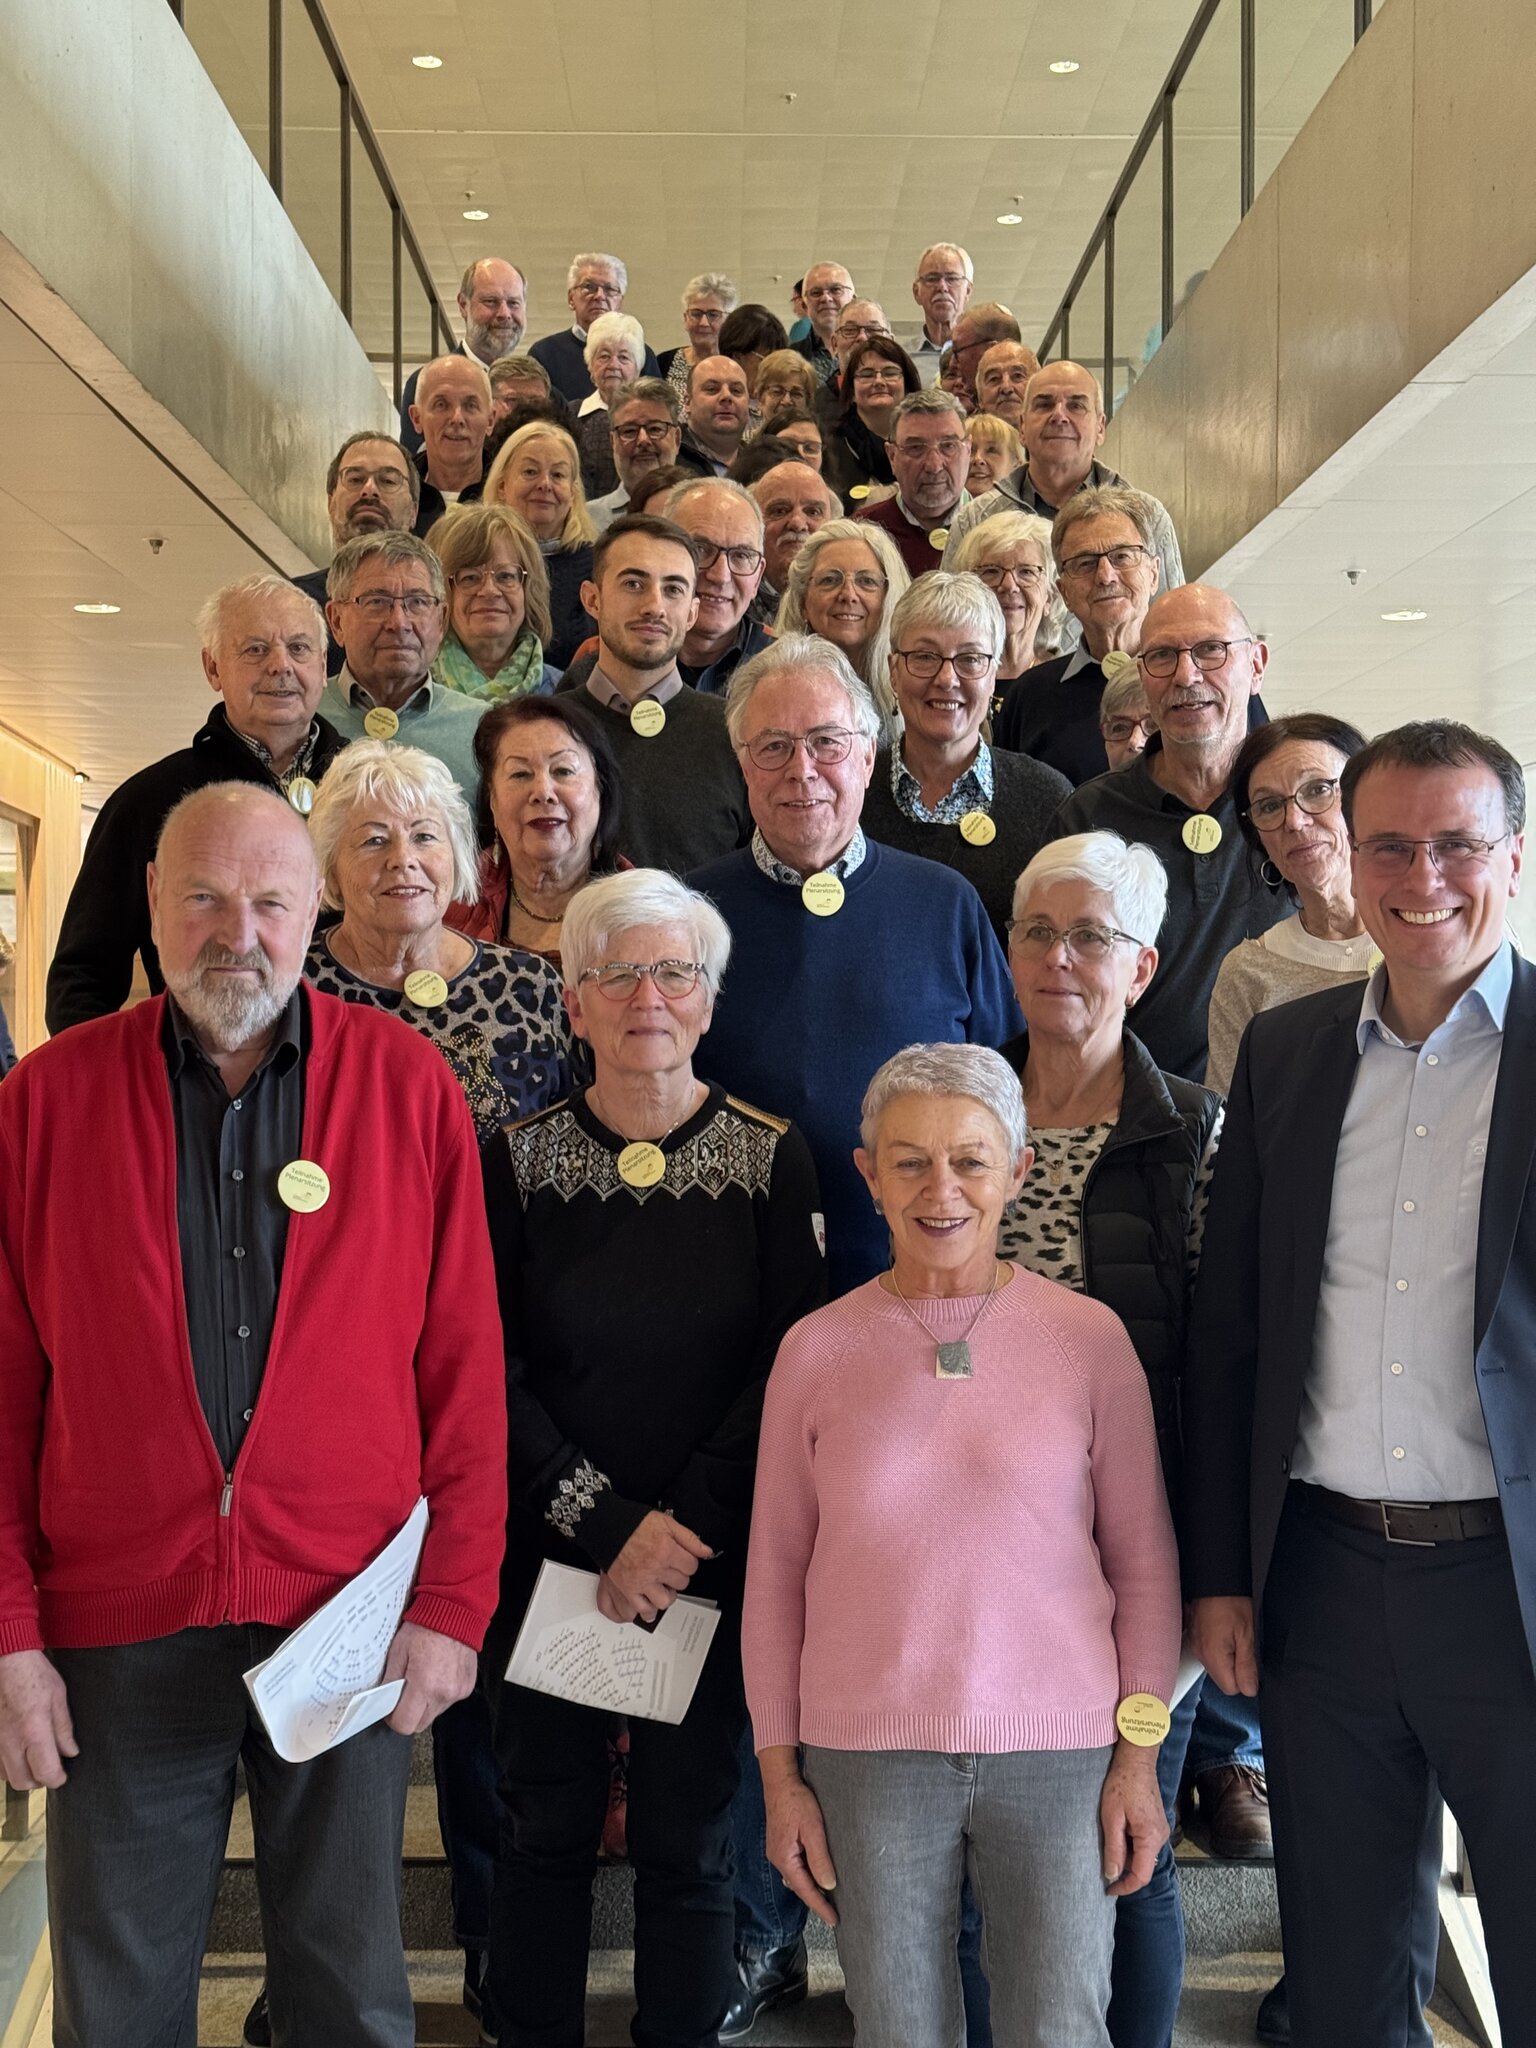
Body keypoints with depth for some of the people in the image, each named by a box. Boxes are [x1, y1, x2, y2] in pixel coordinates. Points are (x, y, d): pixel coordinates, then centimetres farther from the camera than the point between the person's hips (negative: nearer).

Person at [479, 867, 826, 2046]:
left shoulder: (770, 1158, -1)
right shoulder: (518, 1161, 0)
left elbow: (789, 1367, -5)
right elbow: (491, 1377, -4)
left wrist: (685, 1531, -13)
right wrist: (611, 1526, -12)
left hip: (712, 1567, 0)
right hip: (549, 1559, 1)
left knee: (690, 1840, 6)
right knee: (548, 1828, 10)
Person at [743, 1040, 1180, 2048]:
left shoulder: (1090, 1337, -2)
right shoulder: (817, 1349, 1)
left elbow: (1144, 1560, 4)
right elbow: (775, 1575, 6)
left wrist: (1139, 1758, 2)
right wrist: (780, 1775, 6)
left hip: (1058, 1748, -1)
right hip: (867, 1752, 1)